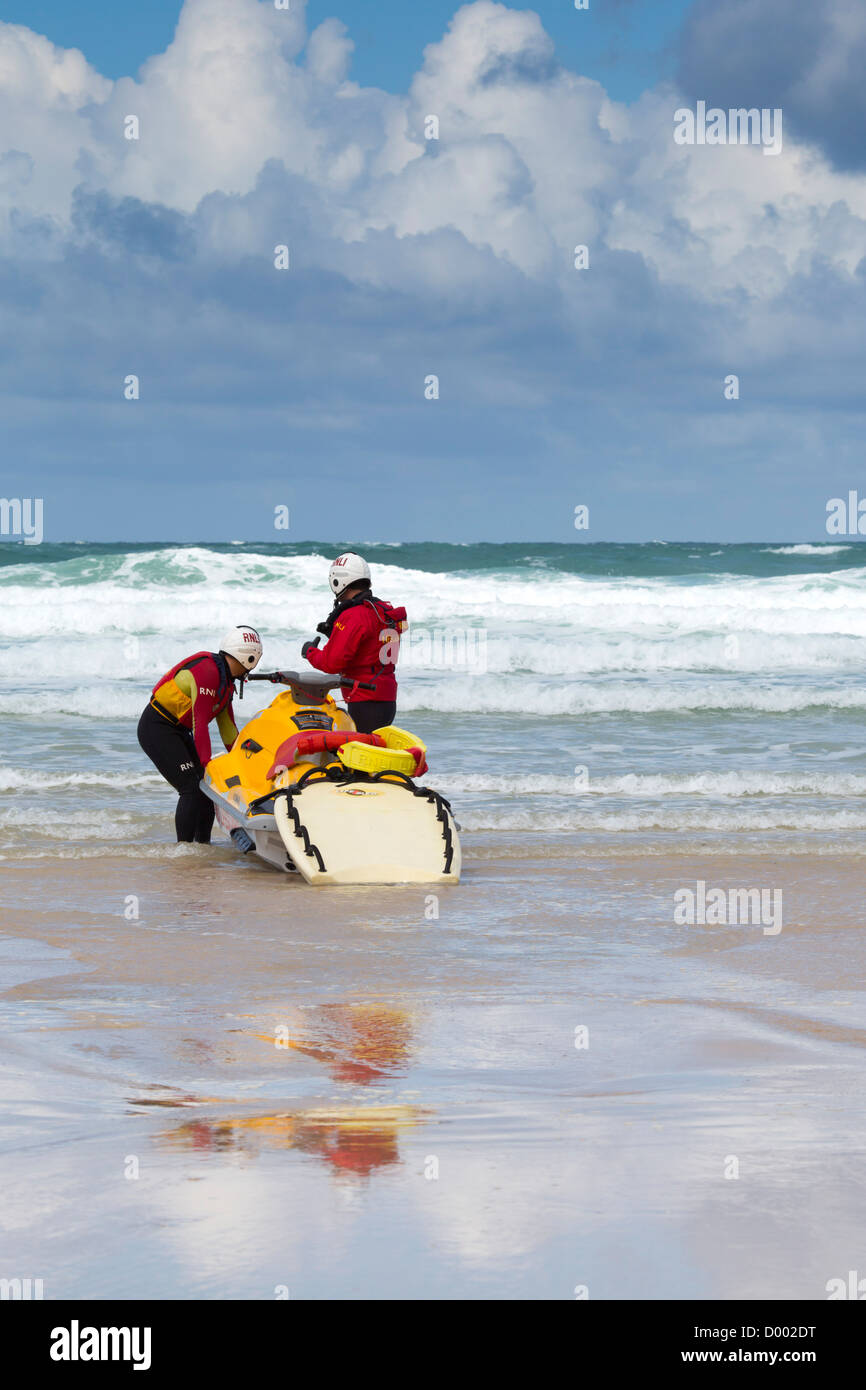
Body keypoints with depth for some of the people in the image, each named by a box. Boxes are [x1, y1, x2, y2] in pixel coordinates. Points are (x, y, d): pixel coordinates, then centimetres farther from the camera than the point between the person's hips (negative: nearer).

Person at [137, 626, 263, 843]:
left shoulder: (226, 679, 9)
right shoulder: (208, 672, -22)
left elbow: (227, 725, 17)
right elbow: (200, 723, -25)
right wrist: (206, 763, -25)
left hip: (178, 731, 10)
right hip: (156, 729, -10)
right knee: (192, 789, -17)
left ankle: (203, 846, 11)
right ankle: (184, 846, -15)